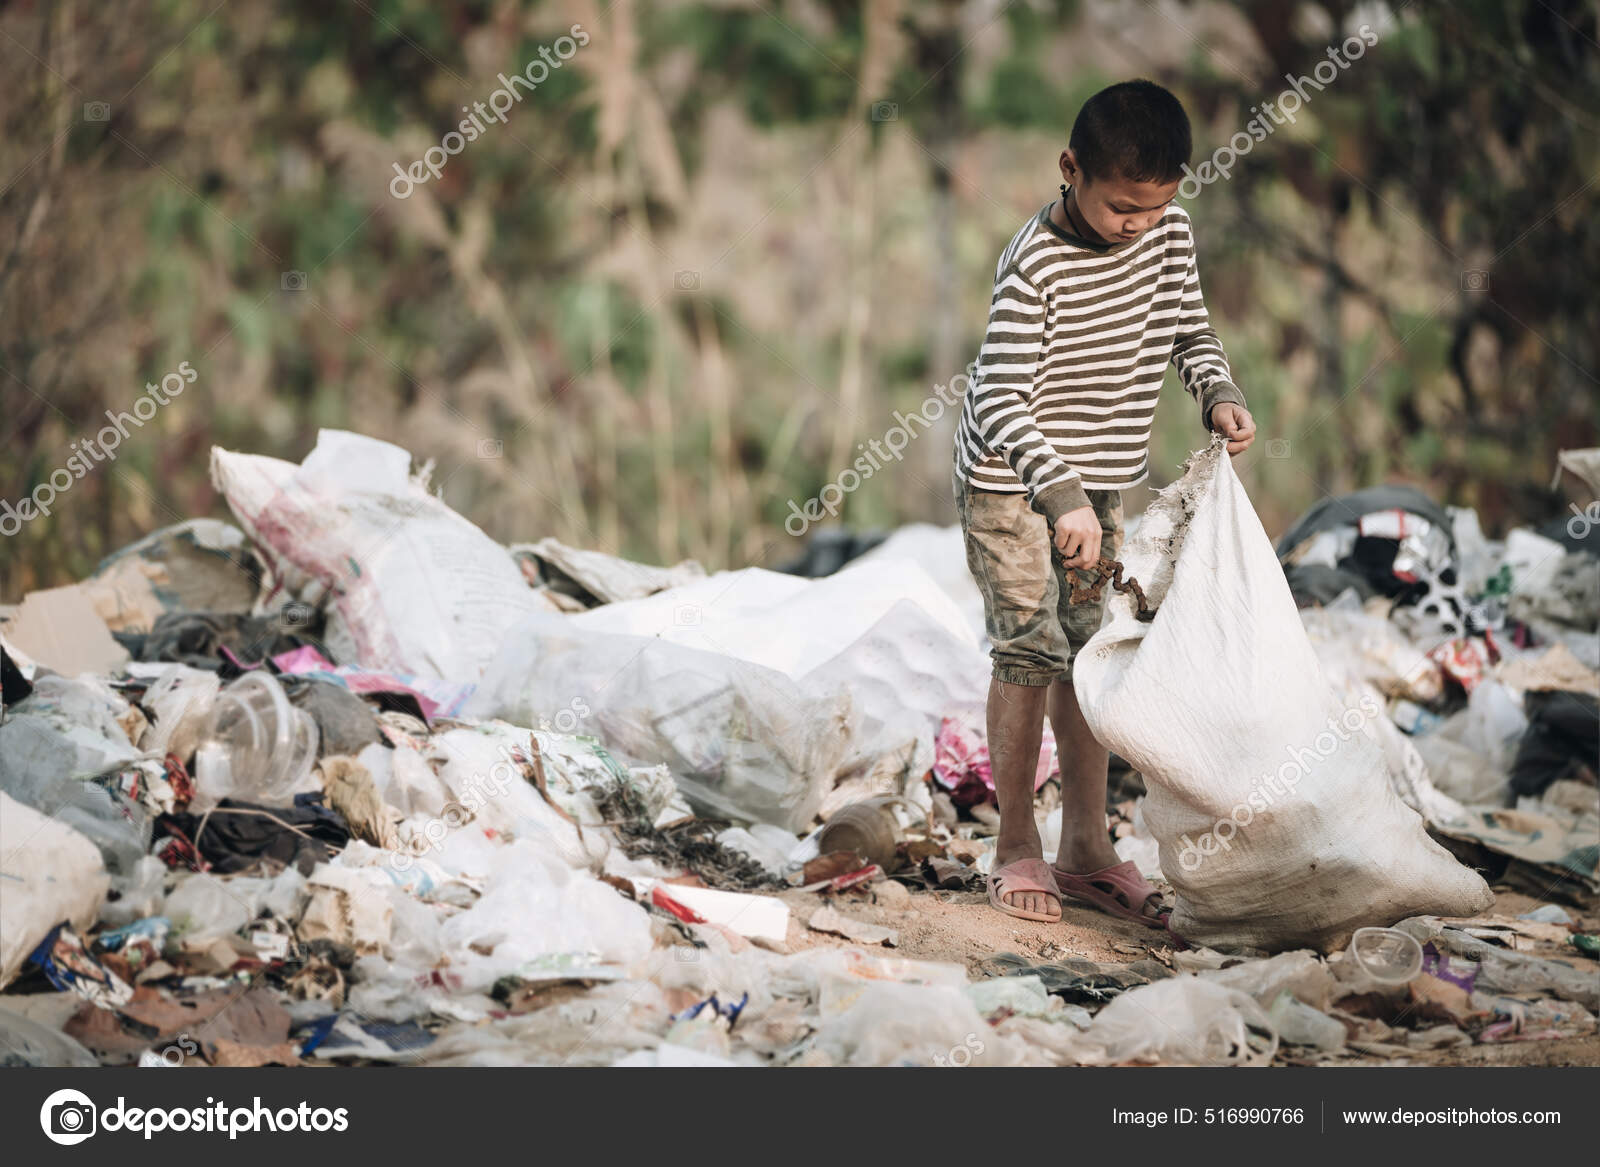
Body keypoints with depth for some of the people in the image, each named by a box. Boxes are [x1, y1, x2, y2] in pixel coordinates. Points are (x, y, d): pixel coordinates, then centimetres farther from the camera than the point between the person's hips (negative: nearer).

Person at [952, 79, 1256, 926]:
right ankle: (1016, 846, 7)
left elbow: (1187, 328, 9)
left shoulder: (1168, 231, -6)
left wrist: (1219, 394, -11)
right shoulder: (1035, 265, -26)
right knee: (1029, 652, -6)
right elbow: (1001, 402, -28)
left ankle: (1085, 847, 17)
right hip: (1009, 482, -6)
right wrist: (1060, 497, -38)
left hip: (1098, 479, 6)